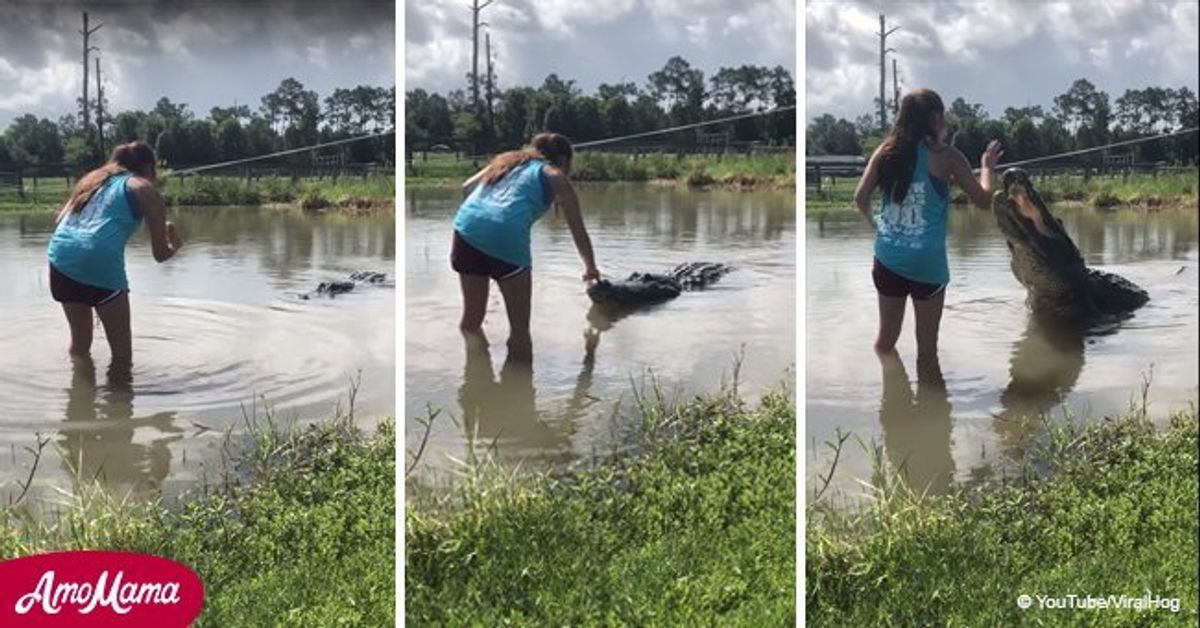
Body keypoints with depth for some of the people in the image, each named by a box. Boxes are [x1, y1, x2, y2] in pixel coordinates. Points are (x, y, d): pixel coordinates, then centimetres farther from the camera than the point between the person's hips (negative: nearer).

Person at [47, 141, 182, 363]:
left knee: (79, 344, 21)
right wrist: (175, 245, 33)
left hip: (61, 257, 6)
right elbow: (160, 254, 11)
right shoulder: (145, 189, 12)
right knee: (122, 350, 5)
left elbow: (59, 220, 16)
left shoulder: (93, 178, 27)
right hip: (101, 261, -6)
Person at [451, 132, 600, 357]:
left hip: (467, 226, 5)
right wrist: (591, 270, 38)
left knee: (471, 317, 16)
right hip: (506, 234, -5)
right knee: (519, 329, 5)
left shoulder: (506, 160, 31)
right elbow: (579, 232, 24)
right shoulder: (556, 177, 19)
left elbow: (467, 187, 20)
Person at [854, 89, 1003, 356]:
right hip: (926, 261, -4)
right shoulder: (946, 156, -7)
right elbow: (983, 201, -2)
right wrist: (987, 166, 14)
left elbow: (860, 198, 3)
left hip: (888, 257, 4)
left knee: (886, 336, 16)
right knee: (927, 344, 8)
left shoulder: (887, 150, 3)